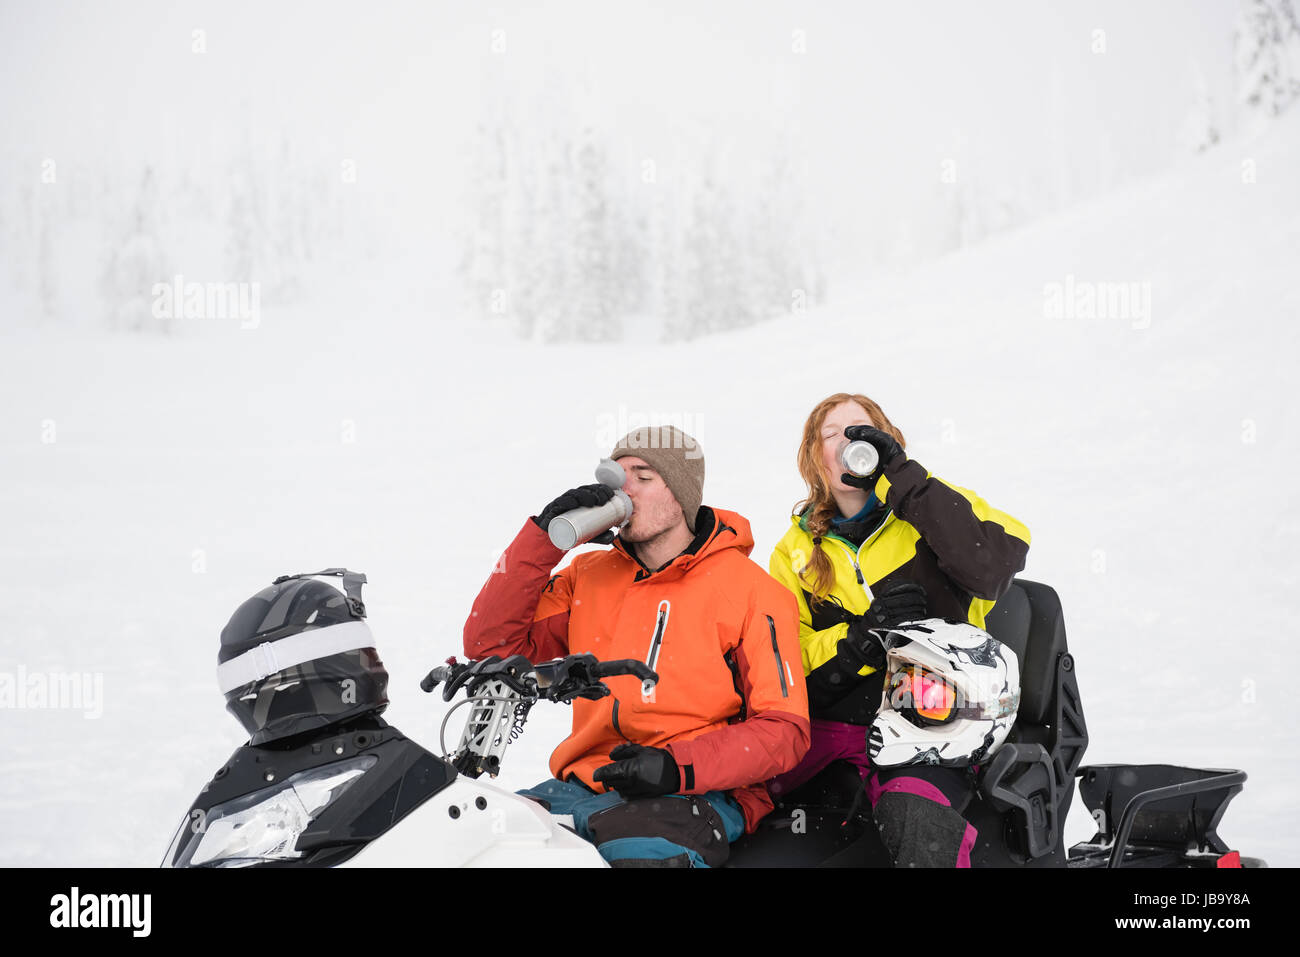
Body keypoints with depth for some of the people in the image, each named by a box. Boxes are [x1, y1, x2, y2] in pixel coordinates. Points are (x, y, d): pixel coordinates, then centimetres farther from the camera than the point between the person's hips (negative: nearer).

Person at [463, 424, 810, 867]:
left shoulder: (752, 590, 2)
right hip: (583, 788, 5)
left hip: (698, 794, -4)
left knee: (639, 851, -39)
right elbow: (491, 644, 9)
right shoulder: (588, 576, 17)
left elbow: (784, 729, -3)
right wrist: (544, 536, 2)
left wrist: (679, 767, -18)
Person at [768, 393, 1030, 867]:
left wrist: (903, 477, -12)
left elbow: (995, 564, -13)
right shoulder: (794, 552, 18)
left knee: (913, 816, -37)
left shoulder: (931, 510, 9)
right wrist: (864, 636, -10)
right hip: (831, 728, 3)